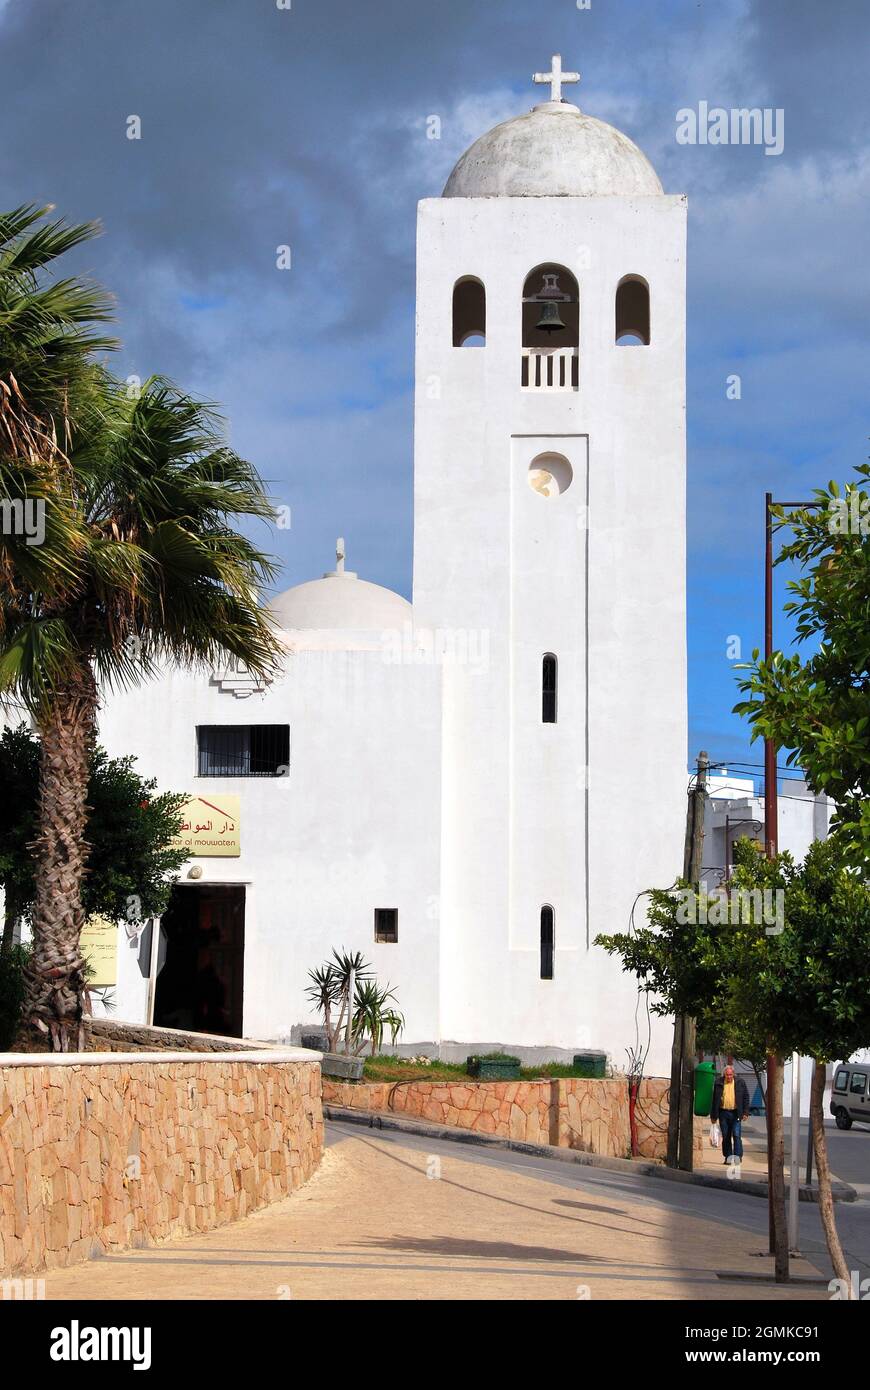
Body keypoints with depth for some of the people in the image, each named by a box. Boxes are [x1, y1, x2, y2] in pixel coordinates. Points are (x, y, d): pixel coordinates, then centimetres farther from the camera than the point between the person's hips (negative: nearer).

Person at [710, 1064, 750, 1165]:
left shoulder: (740, 1082, 3)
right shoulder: (718, 1083, 5)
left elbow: (746, 1097, 6)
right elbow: (714, 1099, 9)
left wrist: (745, 1112, -1)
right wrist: (713, 1115, 7)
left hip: (735, 1113, -2)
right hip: (723, 1112, 2)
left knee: (736, 1135, -10)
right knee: (726, 1136, 6)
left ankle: (738, 1156, -8)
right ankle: (727, 1157, 12)